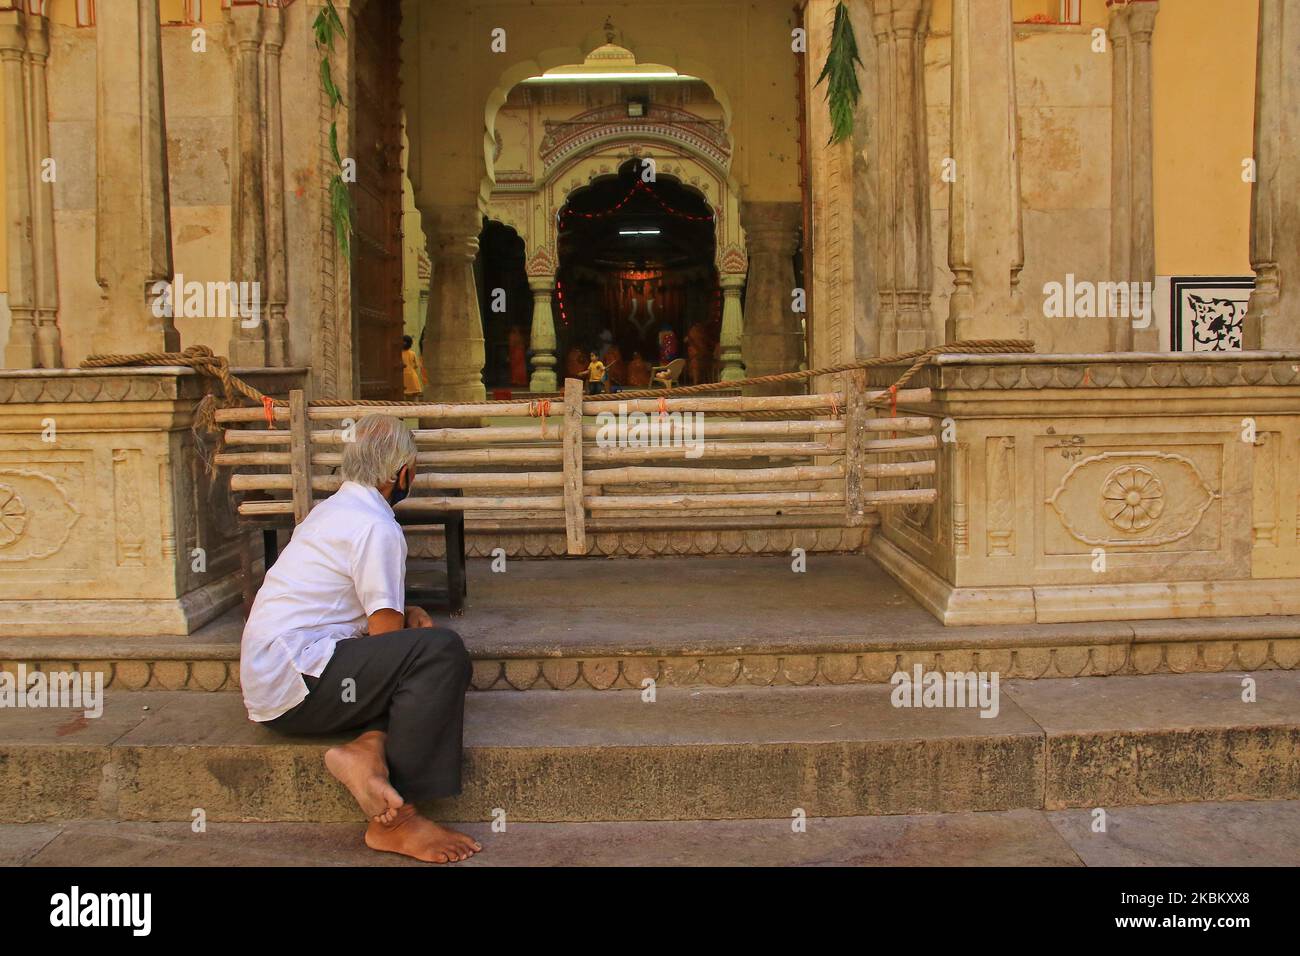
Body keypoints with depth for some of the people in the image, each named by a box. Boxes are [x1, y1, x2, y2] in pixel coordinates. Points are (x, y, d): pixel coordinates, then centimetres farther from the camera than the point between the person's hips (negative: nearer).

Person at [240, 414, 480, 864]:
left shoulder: (332, 508, 18)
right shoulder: (378, 528, -13)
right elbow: (386, 636, -13)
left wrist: (406, 611, 10)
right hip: (294, 681, -10)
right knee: (442, 651, -23)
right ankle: (396, 818, -24)